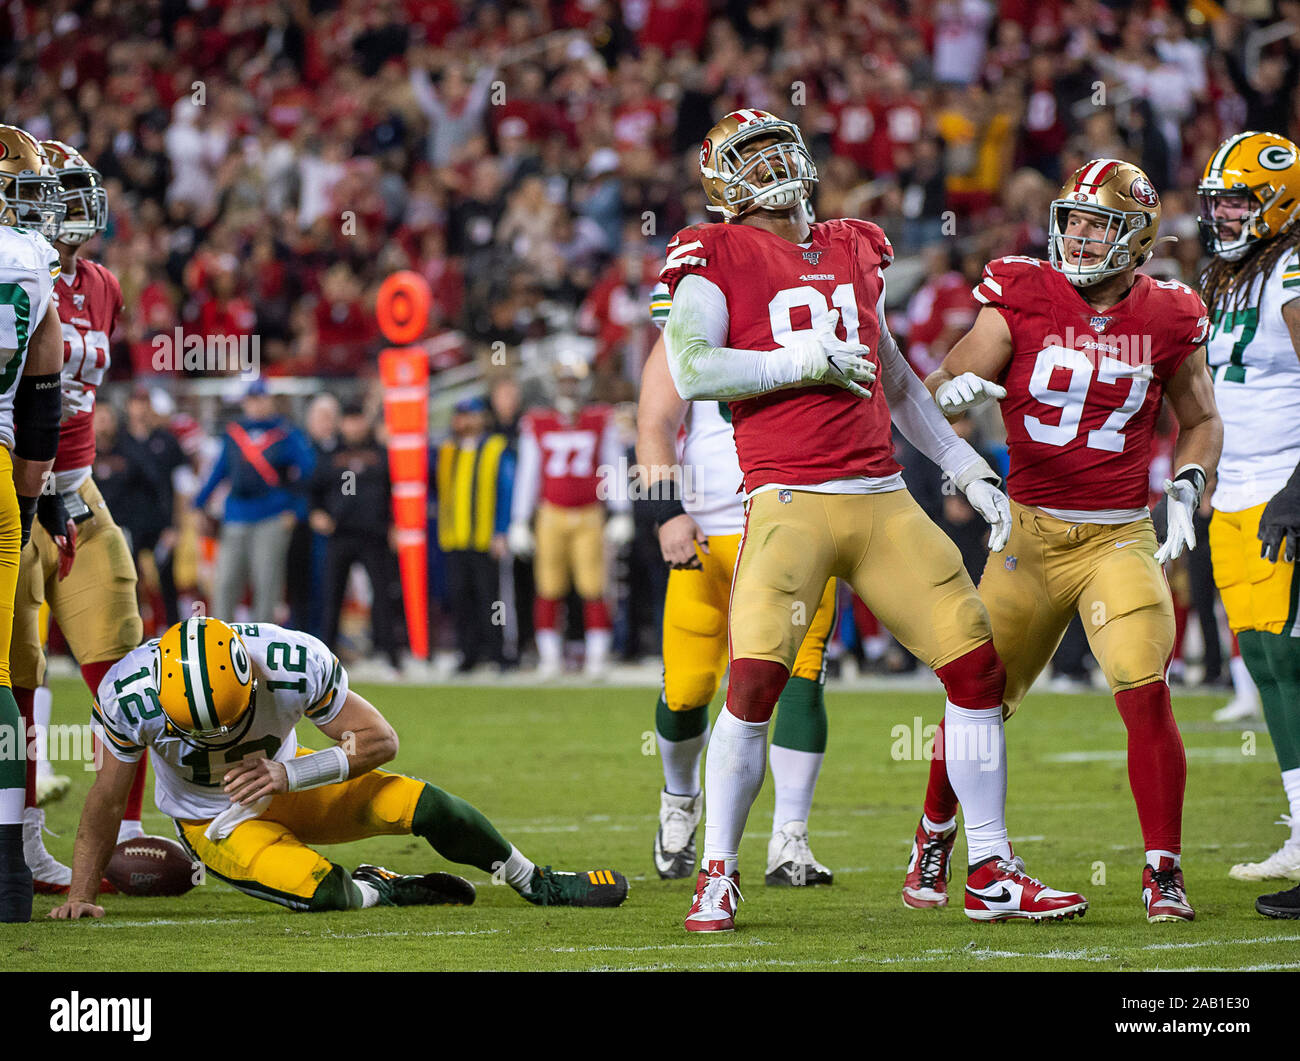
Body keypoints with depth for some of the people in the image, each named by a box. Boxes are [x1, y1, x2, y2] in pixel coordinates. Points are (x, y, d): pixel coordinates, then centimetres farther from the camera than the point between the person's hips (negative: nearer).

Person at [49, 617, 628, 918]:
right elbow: (107, 800, -16)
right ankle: (381, 890, 8)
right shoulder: (130, 695, -31)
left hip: (286, 787, 2)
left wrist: (288, 775, -34)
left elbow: (380, 739, -21)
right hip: (216, 822, -2)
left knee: (420, 804, -14)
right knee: (321, 893, -28)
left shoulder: (292, 663, -32)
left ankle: (537, 883, 12)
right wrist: (80, 895, -15)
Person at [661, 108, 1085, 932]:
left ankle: (994, 875, 13)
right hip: (791, 502, -5)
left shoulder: (855, 251, 19)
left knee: (979, 668, 3)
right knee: (756, 681, -18)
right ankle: (718, 878, -2)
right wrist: (802, 364, -11)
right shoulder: (716, 258, 2)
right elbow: (691, 370, -12)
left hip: (885, 500, 5)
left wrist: (969, 469, 24)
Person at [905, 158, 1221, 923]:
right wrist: (956, 389, -28)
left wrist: (1185, 495, 0)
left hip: (1121, 538, 0)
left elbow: (1201, 420, 16)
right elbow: (942, 388, -4)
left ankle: (1165, 873, -6)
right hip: (1031, 534, 0)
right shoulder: (1023, 299, -4)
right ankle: (935, 839, 28)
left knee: (1146, 695, -16)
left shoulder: (1167, 320, 1)